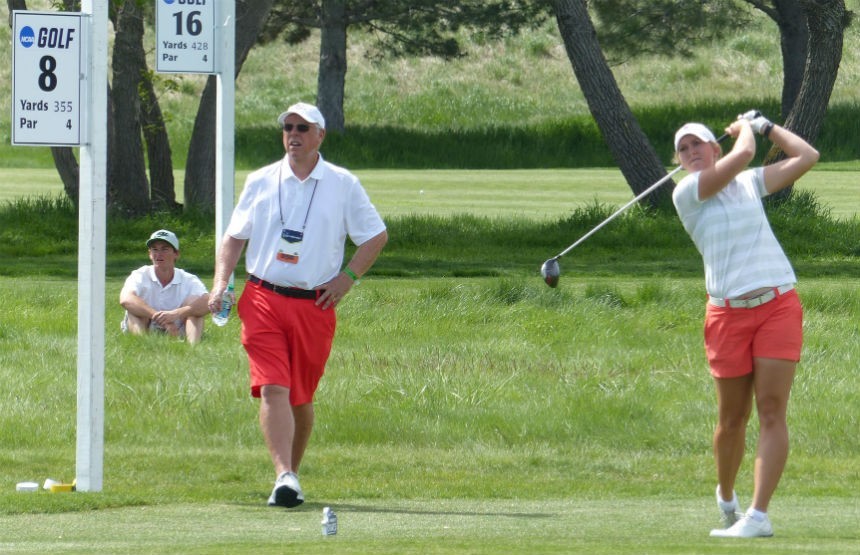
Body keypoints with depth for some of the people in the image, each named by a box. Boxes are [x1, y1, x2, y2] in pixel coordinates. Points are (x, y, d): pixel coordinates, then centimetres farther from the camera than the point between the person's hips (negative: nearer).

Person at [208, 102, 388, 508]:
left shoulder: (343, 185, 5)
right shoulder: (260, 182, 8)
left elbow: (376, 235, 12)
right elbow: (234, 237, 13)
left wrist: (347, 278, 1)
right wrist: (220, 283, -1)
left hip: (315, 305, 0)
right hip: (263, 301, 0)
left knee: (301, 398, 7)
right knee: (273, 389, -16)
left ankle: (292, 473, 25)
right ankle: (284, 477, -25)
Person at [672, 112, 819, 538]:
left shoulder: (750, 183, 15)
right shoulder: (686, 194, -1)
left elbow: (807, 156, 20)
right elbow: (742, 155, -11)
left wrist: (765, 126, 22)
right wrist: (745, 129, 9)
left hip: (779, 306, 2)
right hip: (729, 313, -2)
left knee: (771, 410, -11)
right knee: (732, 418, 4)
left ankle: (759, 514, -16)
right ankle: (726, 499, 30)